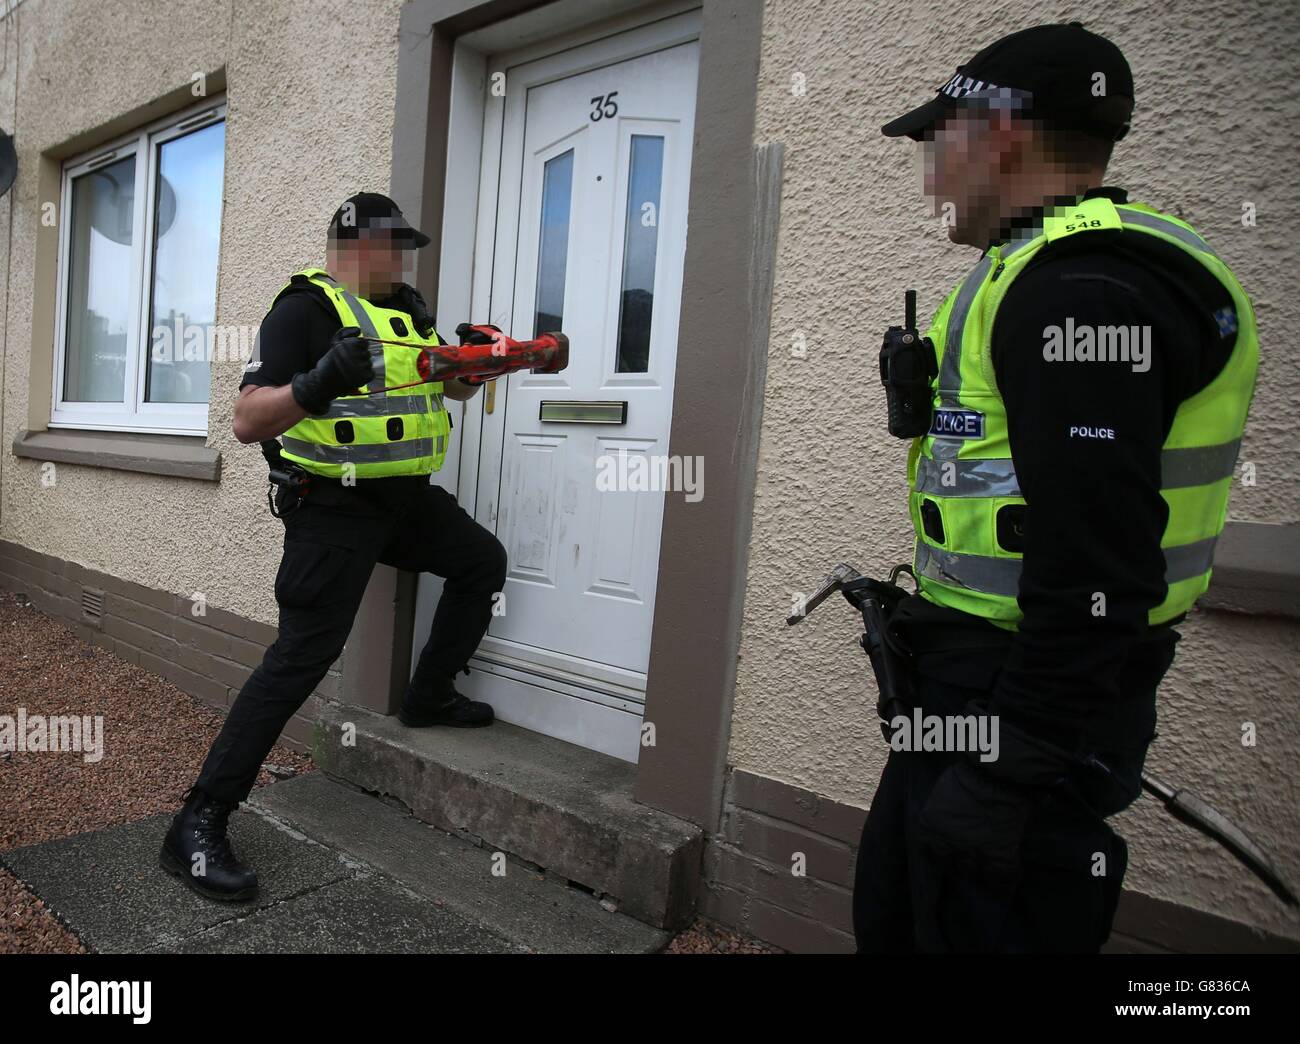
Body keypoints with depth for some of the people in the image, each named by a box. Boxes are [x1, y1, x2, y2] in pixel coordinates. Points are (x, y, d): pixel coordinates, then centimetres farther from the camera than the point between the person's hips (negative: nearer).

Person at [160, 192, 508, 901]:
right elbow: (247, 422, -20)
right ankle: (197, 828, -3)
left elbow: (453, 387, 23)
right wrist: (318, 384, -38)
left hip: (405, 497, 9)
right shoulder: (305, 310, -12)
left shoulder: (405, 312, 13)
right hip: (332, 510, -8)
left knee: (483, 561, 16)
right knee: (300, 658, -12)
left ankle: (429, 696, 28)